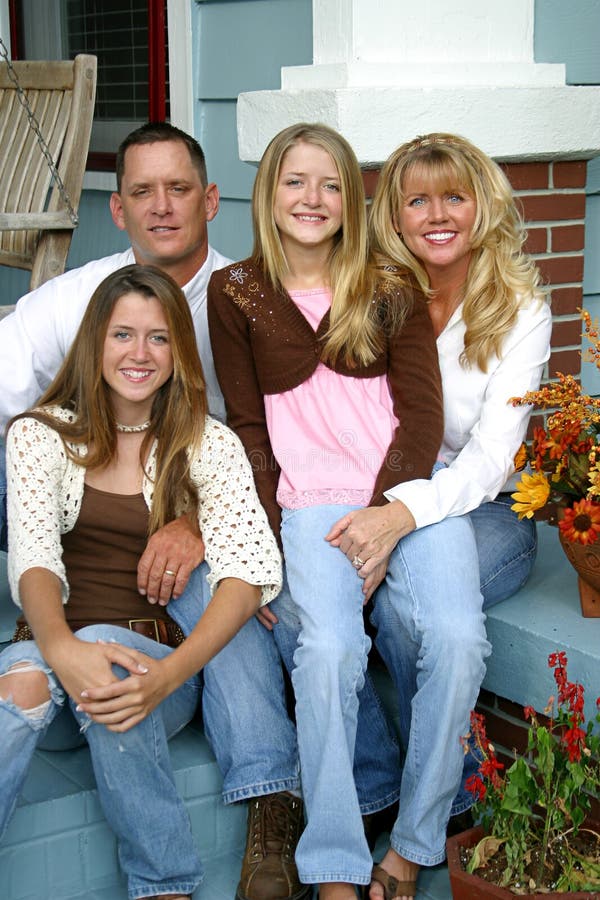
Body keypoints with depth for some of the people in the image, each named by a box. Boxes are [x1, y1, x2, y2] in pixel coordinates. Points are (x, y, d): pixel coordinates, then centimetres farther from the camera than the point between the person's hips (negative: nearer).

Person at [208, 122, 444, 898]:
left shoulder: (392, 294, 9)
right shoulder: (235, 293, 9)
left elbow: (422, 416, 3)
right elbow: (247, 426, 7)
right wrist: (267, 536, -4)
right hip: (311, 505, -1)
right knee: (328, 648, -28)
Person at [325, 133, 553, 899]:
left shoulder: (521, 311, -2)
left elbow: (491, 457, -13)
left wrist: (407, 513, -31)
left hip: (487, 517, -1)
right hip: (381, 509, 1)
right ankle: (456, 793, -9)